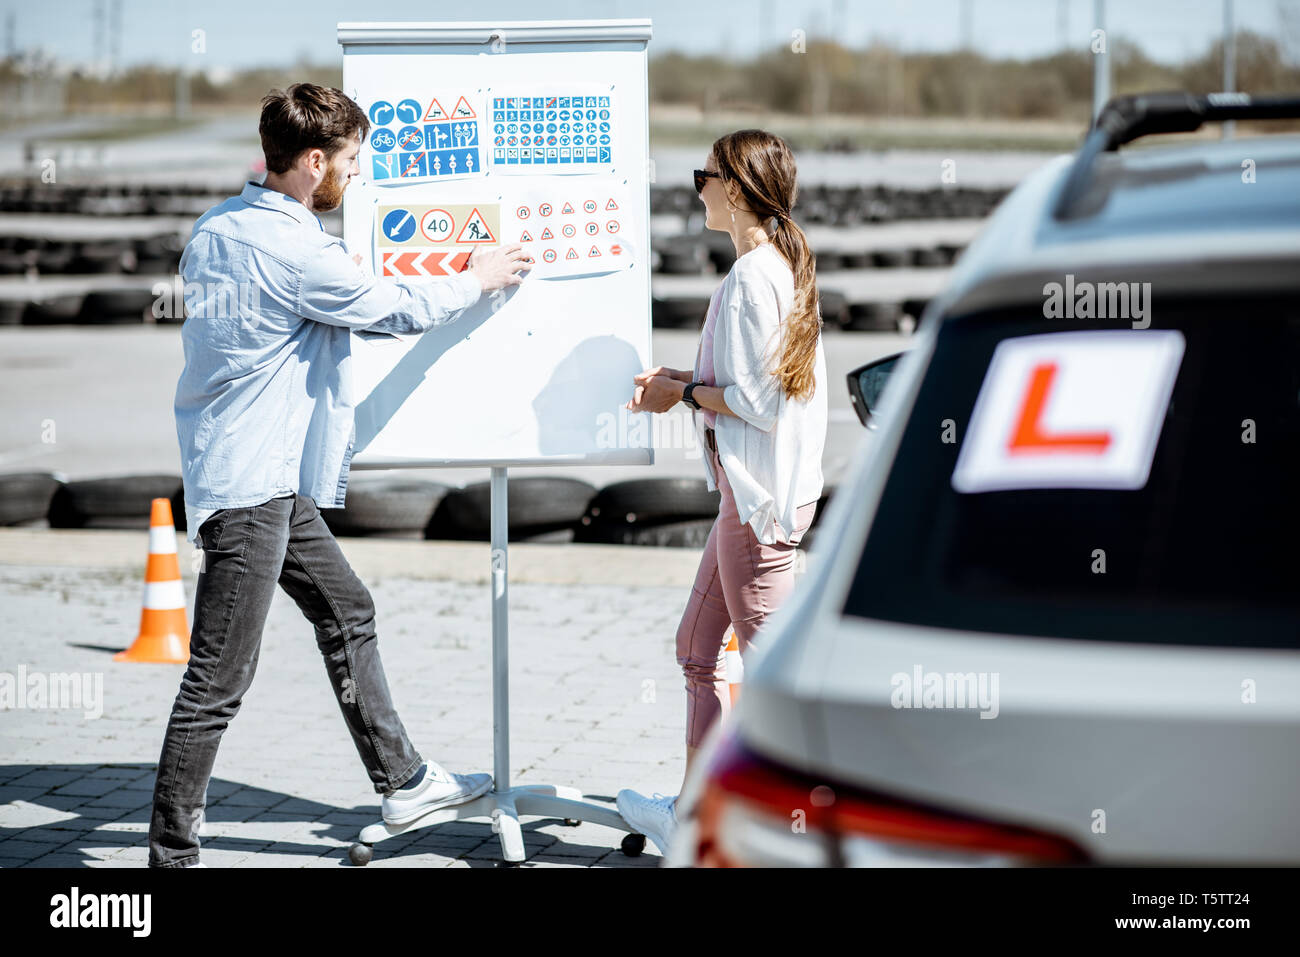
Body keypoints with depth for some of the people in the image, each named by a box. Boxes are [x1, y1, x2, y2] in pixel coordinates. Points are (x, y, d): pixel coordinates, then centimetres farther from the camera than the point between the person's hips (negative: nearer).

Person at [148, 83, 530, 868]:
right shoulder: (298, 252, -20)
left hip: (274, 477, 11)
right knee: (221, 677, -5)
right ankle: (172, 854, 1)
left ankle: (401, 781, 32)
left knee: (347, 613, 21)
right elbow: (402, 311, -7)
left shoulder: (218, 228, 7)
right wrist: (479, 280, 10)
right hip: (247, 485, -11)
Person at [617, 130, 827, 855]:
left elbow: (757, 402, -20)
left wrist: (683, 393, -7)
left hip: (759, 495, -10)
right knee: (698, 646, 17)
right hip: (753, 489, 10)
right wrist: (686, 381, 11)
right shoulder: (787, 267, 12)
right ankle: (694, 812, 25)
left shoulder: (750, 279, -18)